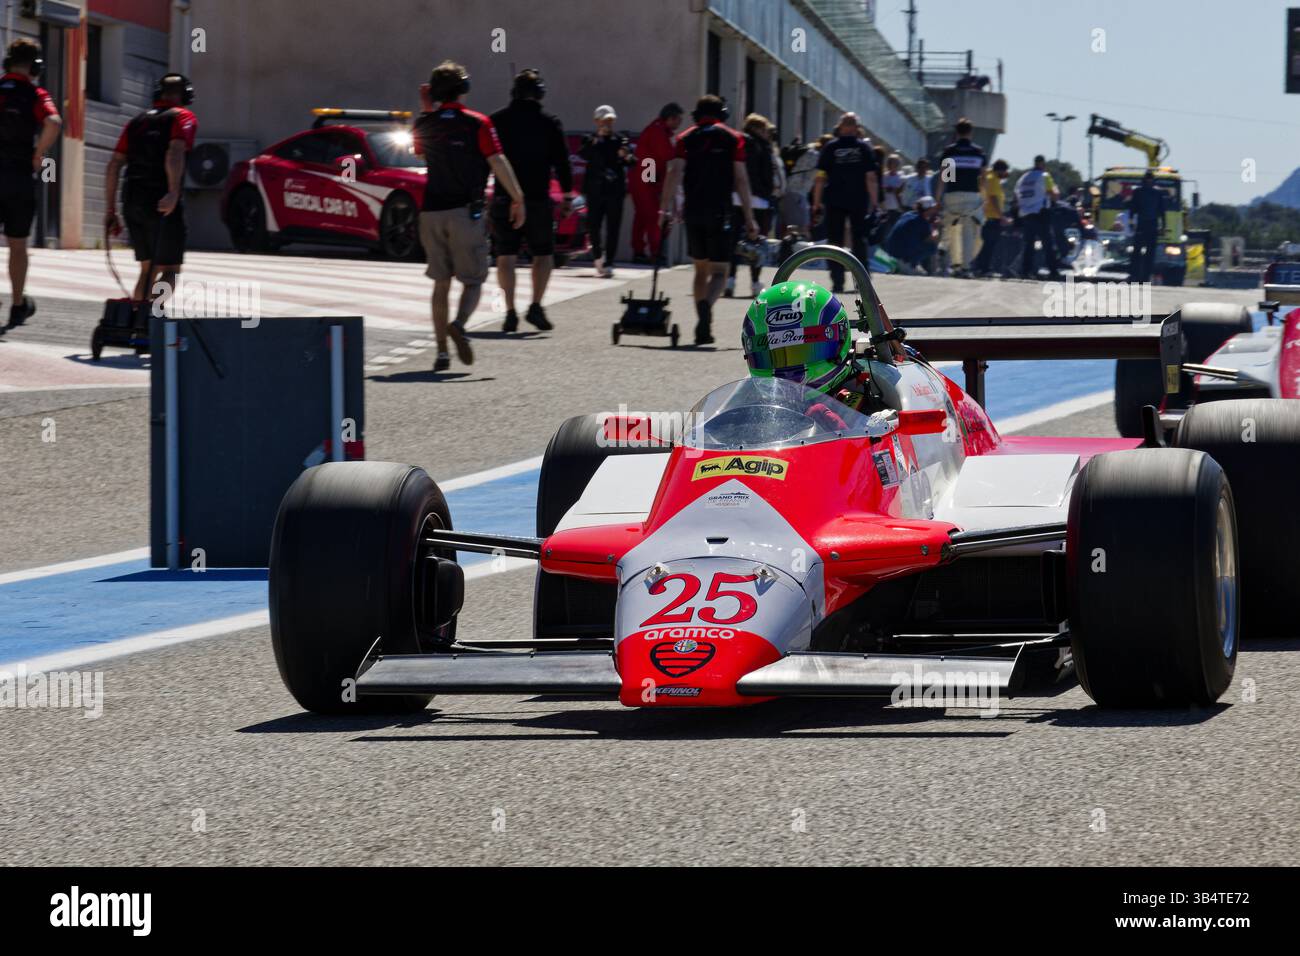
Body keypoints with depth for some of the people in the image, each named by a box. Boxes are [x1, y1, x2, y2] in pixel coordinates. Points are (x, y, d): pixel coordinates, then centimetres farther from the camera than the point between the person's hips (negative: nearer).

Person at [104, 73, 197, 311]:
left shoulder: (137, 122, 20)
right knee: (170, 270, -3)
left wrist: (110, 210, 14)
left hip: (132, 202, 6)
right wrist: (173, 193, -28)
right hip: (164, 205, -6)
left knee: (148, 268, 19)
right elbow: (175, 153, -19)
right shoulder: (183, 118, 2)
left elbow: (113, 166, 13)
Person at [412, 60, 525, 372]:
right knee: (473, 280, 3)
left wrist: (426, 111, 25)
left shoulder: (425, 125, 6)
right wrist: (518, 199, -8)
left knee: (441, 283, 11)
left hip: (432, 211, 4)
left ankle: (441, 351, 7)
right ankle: (459, 325, -25)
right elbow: (498, 162, -11)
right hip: (465, 209, -3)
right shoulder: (477, 123, -5)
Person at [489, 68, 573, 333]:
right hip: (537, 199, -2)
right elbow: (562, 162, -2)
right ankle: (535, 306, -4)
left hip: (503, 199, 2)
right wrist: (567, 195, 4)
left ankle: (510, 311, -1)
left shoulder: (497, 121, 4)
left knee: (505, 255, 6)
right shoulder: (549, 124, -2)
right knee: (543, 253, 10)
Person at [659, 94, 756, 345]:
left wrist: (666, 207, -12)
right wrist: (749, 218, 0)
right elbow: (740, 179, -2)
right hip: (720, 212, -3)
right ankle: (706, 304, -32)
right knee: (719, 270, 0)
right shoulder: (733, 138, 3)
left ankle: (703, 330, 15)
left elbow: (675, 172, -6)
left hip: (692, 212, 3)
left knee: (701, 269, 16)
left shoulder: (686, 138, 8)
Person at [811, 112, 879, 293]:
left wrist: (816, 202, 2)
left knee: (835, 240, 3)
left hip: (834, 201, 0)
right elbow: (871, 177, -3)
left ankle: (837, 281, -6)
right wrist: (874, 201, 2)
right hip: (859, 201, 1)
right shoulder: (864, 147, 1)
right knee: (859, 239, 11)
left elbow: (820, 178, -2)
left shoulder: (830, 148, 1)